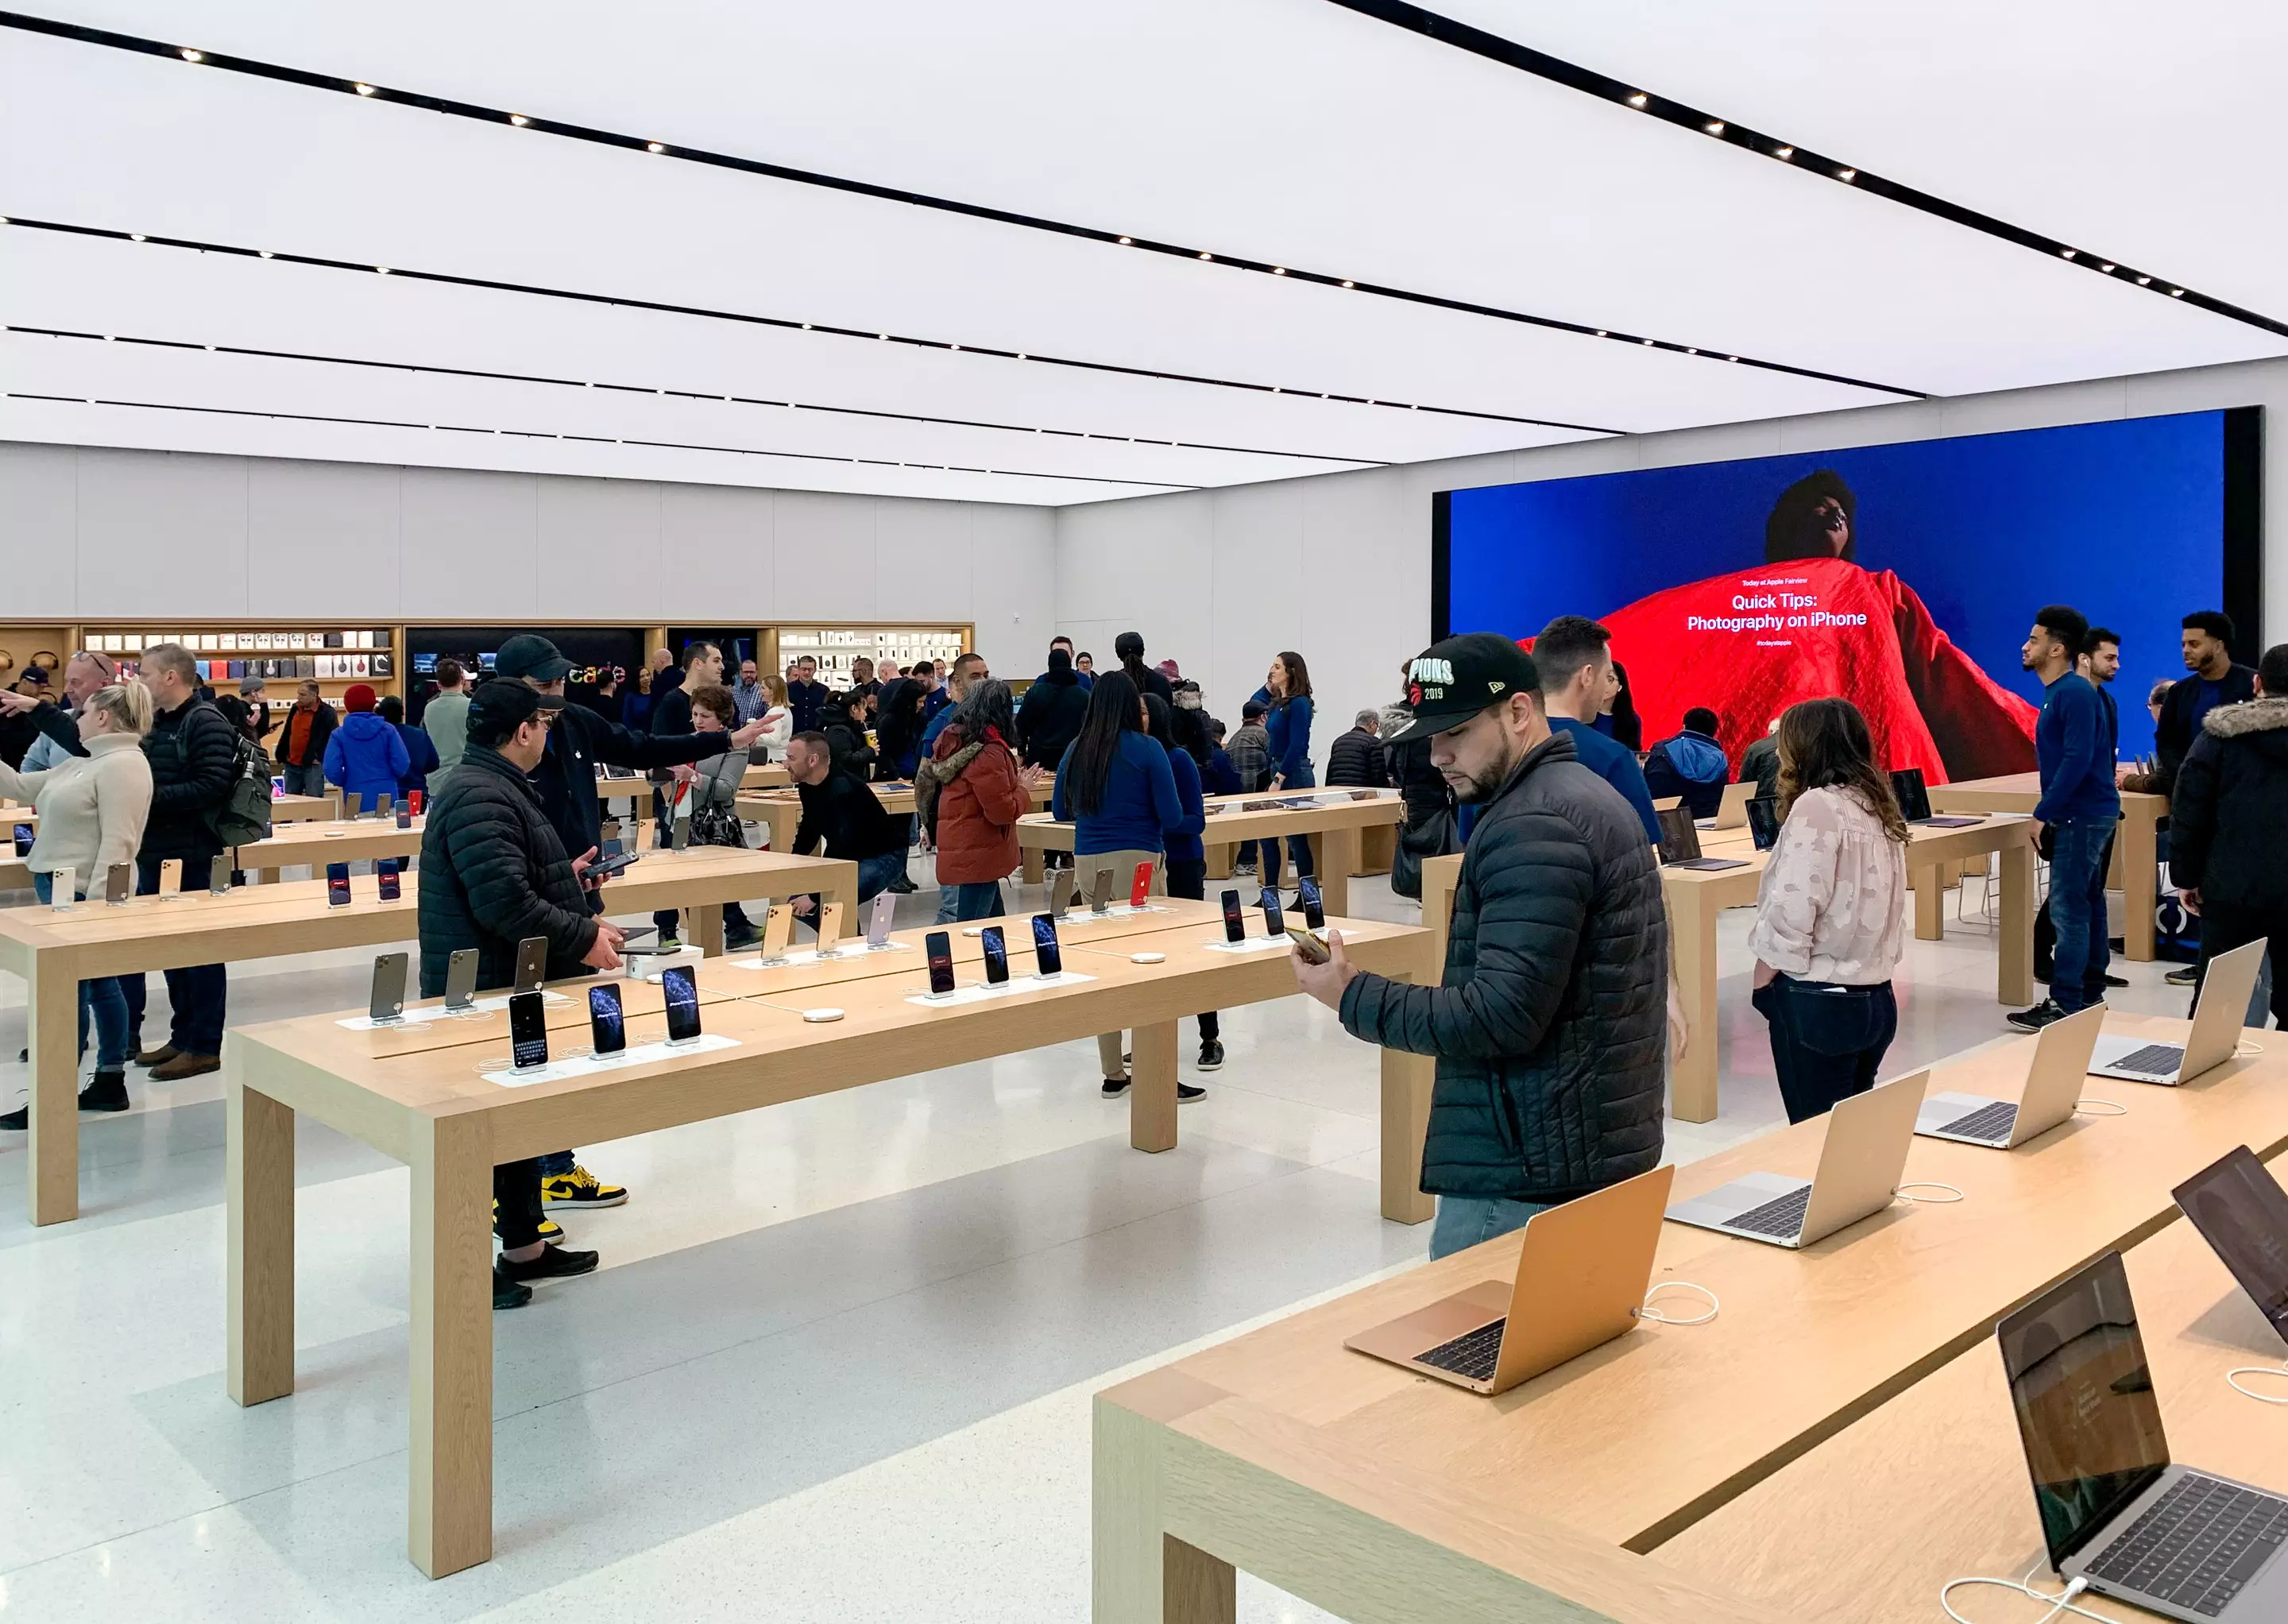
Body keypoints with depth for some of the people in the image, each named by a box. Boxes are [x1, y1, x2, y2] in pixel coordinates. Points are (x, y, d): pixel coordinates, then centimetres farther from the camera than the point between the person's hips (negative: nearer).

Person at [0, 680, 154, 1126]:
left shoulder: (123, 764, -16)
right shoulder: (82, 764, 16)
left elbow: (117, 842, -23)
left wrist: (96, 901, -25)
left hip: (81, 892, -10)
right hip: (63, 887, 10)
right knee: (98, 983, 13)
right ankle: (110, 1082, 19)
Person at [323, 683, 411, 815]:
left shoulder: (339, 735, -2)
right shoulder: (387, 730, -2)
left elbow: (332, 771, -10)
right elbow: (402, 764, -7)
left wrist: (347, 782, 12)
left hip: (357, 802, 0)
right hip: (387, 800, 0)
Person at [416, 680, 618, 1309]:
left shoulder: (496, 787, 14)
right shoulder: (480, 797, -22)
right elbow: (504, 902, -29)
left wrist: (561, 879, 31)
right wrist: (583, 939, -23)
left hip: (512, 988, 11)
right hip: (487, 992, -11)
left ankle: (523, 1246, 32)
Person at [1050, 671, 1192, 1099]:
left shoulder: (1076, 750, 5)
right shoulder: (1146, 748, -7)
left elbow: (1061, 811, 16)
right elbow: (1172, 816, -7)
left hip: (1087, 862, 4)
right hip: (1136, 860, -4)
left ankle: (1114, 1074, 16)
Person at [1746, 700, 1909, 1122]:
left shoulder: (1817, 805, -15)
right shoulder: (1877, 804, 10)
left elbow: (1791, 911, -19)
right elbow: (1863, 902, 11)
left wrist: (1763, 984, -6)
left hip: (1817, 1001, -8)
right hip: (1874, 997, 8)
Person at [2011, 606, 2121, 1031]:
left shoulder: (2074, 692, -17)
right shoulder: (2060, 692, 14)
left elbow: (2077, 759, -23)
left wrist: (2043, 814, -20)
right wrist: (2050, 813, 15)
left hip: (2082, 816, -10)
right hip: (2082, 814, 10)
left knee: (2068, 908, -9)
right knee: (2086, 904, 14)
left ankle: (2064, 1006, -8)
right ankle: (2090, 993, 23)